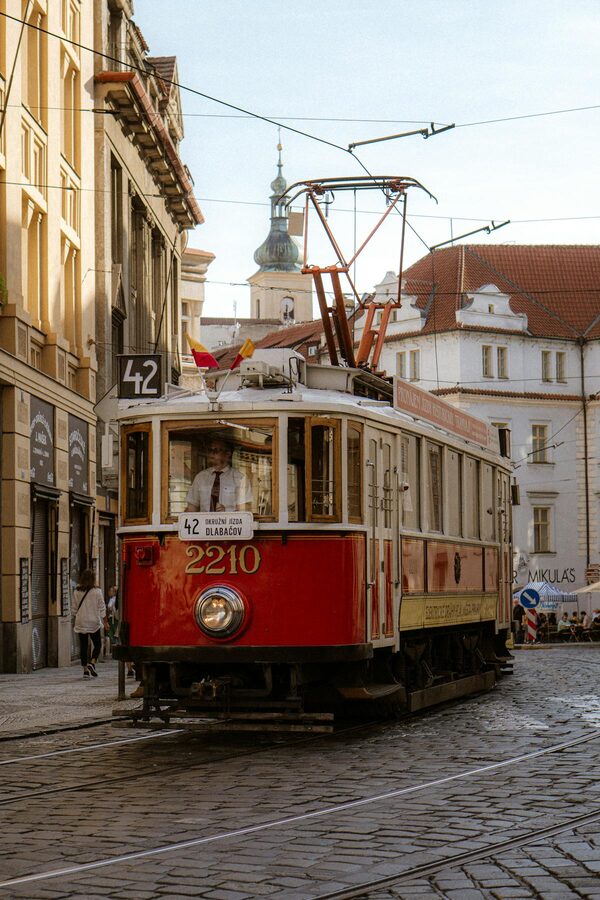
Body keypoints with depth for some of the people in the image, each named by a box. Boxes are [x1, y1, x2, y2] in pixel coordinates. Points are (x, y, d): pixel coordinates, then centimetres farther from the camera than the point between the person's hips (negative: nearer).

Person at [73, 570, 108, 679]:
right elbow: (102, 608, -4)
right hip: (94, 622, -2)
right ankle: (92, 663, -11)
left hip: (81, 622, 2)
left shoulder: (76, 592, 1)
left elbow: (75, 608, 7)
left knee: (83, 646, 6)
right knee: (97, 644, 10)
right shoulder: (97, 591, -7)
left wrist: (75, 622, 17)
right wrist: (105, 622, 3)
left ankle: (85, 670, 6)